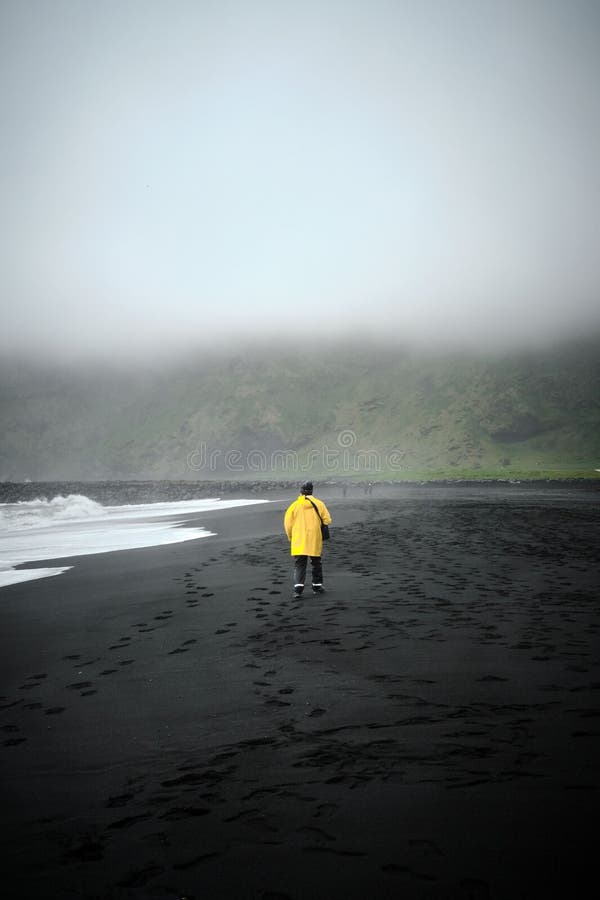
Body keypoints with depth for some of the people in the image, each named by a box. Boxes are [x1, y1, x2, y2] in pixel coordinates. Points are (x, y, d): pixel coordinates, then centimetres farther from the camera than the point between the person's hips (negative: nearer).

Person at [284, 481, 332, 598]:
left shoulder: (294, 506, -3)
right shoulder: (319, 504, 0)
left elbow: (288, 524, -3)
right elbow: (327, 520, 0)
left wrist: (291, 538, 12)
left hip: (299, 540, -1)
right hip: (315, 540, 1)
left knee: (299, 564, 1)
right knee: (316, 563, 16)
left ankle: (298, 588, -13)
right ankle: (317, 586, 23)